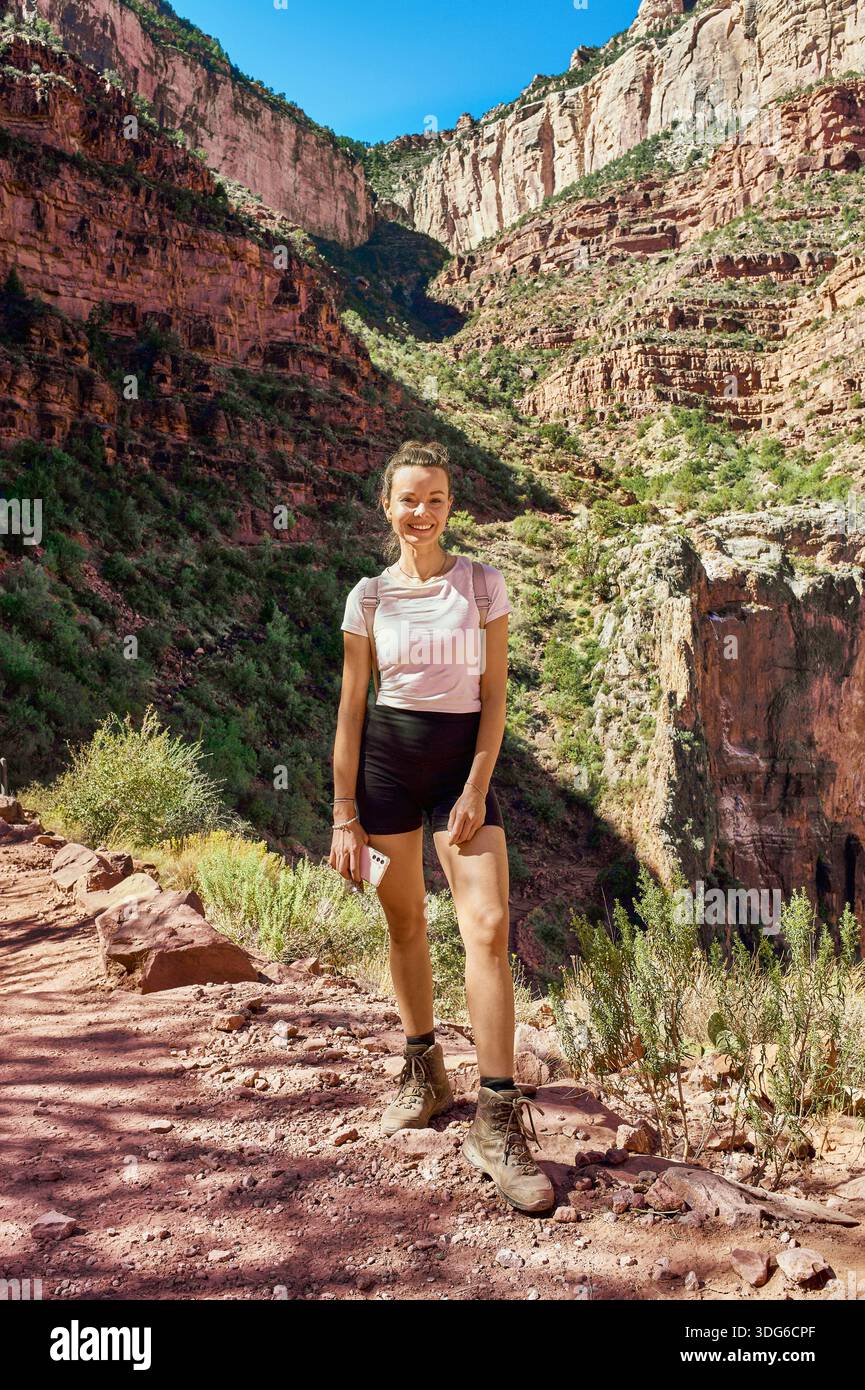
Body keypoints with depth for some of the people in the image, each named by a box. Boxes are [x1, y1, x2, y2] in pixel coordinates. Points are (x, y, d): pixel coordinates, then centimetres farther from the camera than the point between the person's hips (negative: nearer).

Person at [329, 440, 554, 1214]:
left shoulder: (483, 584, 1)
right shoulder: (370, 596, 3)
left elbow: (494, 694, -1)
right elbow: (351, 708, 4)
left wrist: (476, 792, -11)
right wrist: (345, 816, 0)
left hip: (464, 759, -1)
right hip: (386, 758, 1)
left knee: (489, 927, -13)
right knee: (406, 922, 10)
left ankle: (499, 1123, -8)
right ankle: (424, 1072, 32)